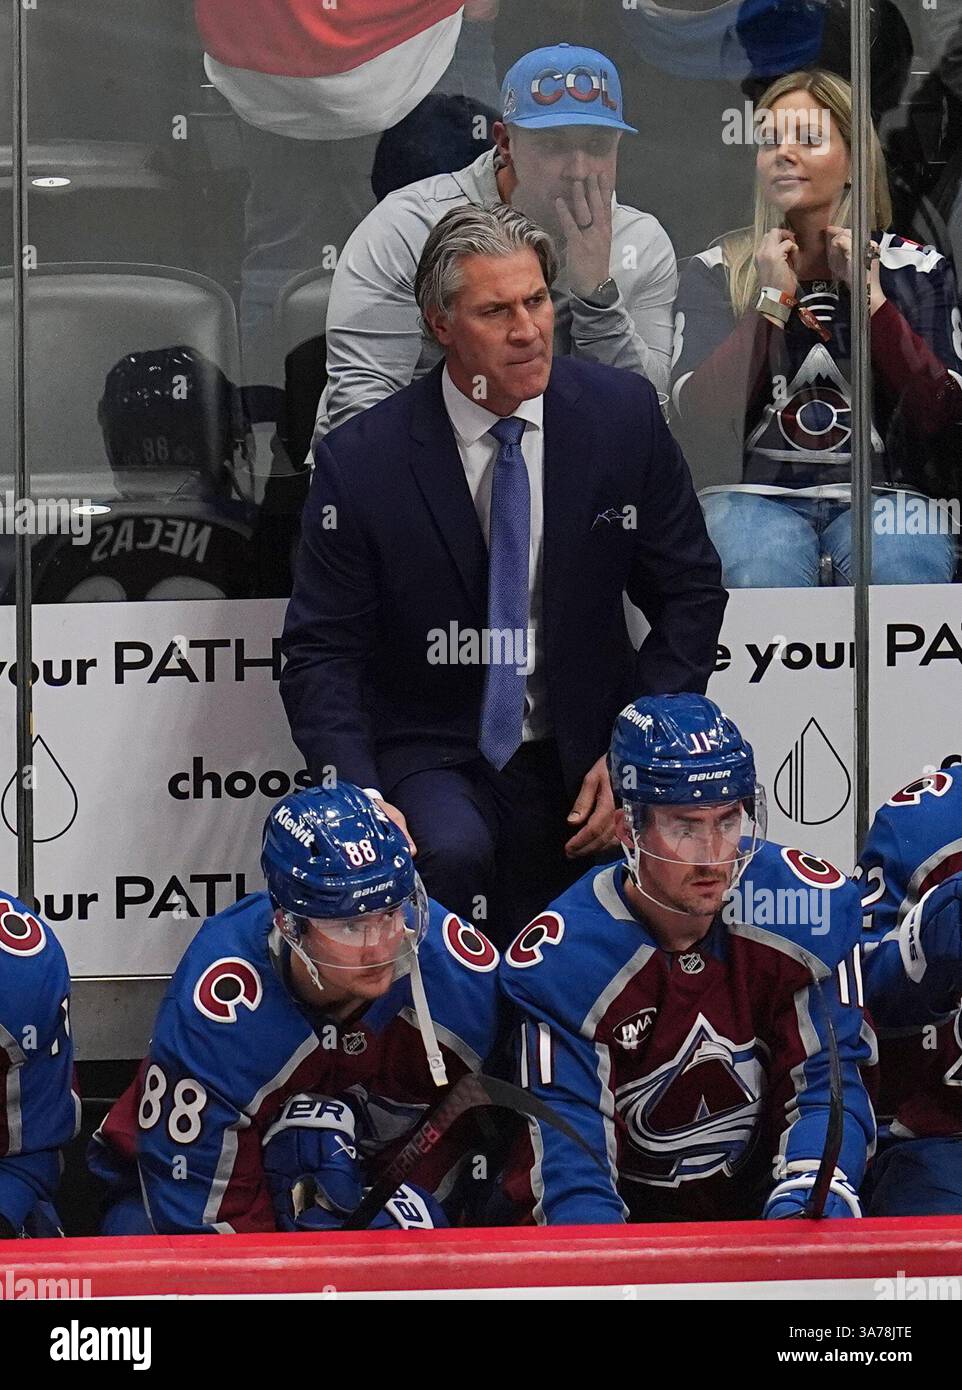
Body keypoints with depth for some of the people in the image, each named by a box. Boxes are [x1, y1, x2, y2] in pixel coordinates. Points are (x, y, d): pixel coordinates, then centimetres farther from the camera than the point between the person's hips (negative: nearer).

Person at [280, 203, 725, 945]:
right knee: (451, 855, -33)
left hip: (586, 753, 1)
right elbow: (320, 653, -5)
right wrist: (358, 797, -21)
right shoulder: (361, 462, -9)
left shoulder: (623, 415, -3)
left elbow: (691, 593, 5)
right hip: (433, 758, -1)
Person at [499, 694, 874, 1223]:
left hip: (758, 1200, 2)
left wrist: (805, 1209, -26)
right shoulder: (561, 959, -17)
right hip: (624, 1211, -1)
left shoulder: (813, 909, -11)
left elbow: (827, 1087, -8)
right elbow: (569, 1142, -19)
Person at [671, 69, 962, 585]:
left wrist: (872, 297, -6)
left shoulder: (916, 269, 11)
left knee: (903, 578, -32)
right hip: (756, 494, -1)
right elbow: (697, 413, -2)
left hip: (879, 490, 1)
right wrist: (773, 300, -6)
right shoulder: (715, 272, 11)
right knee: (762, 583, -34)